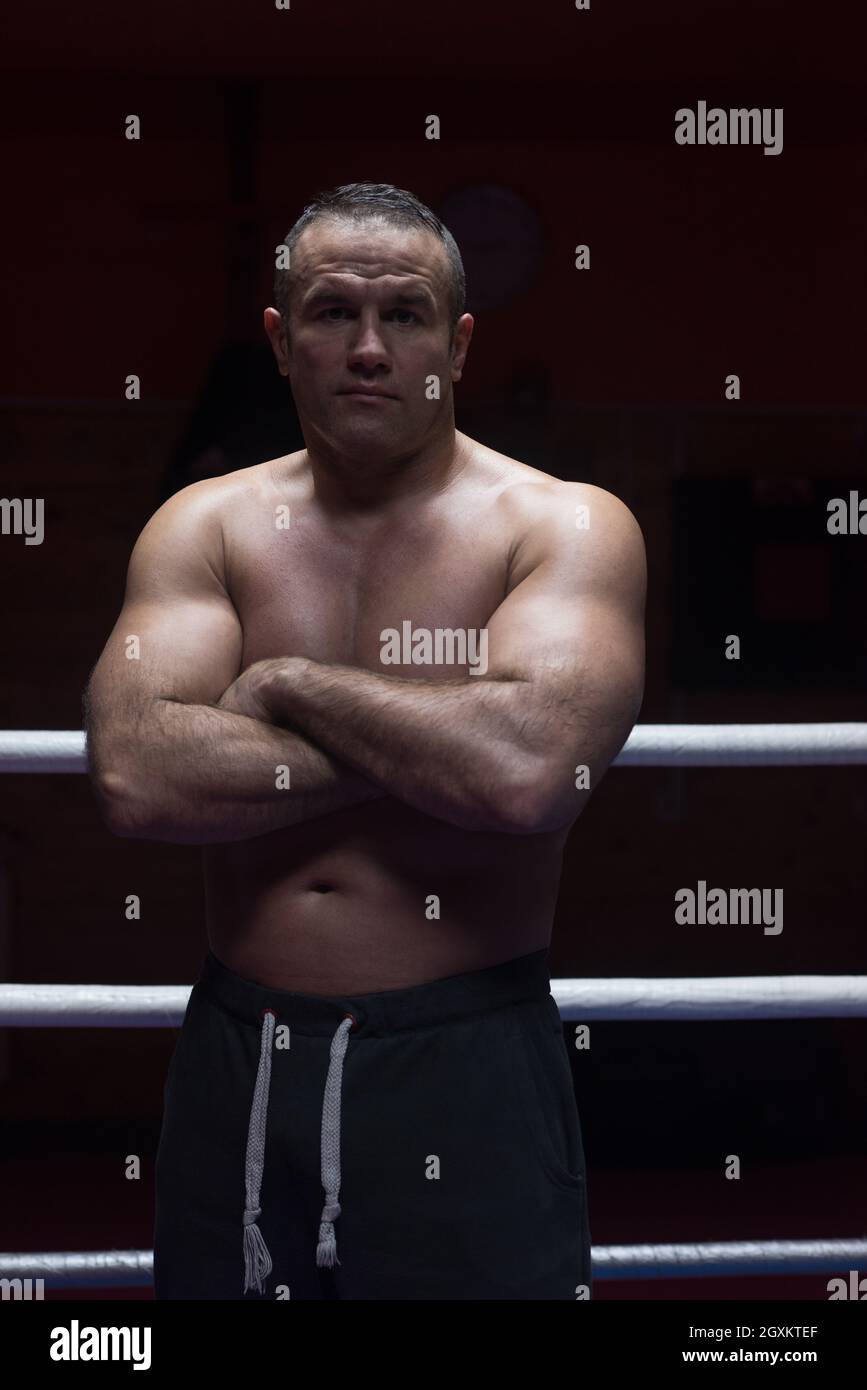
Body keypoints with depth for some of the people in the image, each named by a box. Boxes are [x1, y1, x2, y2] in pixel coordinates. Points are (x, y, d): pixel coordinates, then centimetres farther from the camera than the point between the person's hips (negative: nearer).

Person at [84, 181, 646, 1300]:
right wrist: (430, 751, -15)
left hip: (469, 1078, -3)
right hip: (239, 1068, 3)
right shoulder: (204, 527, 3)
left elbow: (529, 770, -24)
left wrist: (289, 684, -12)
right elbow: (134, 777, -14)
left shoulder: (566, 528, -5)